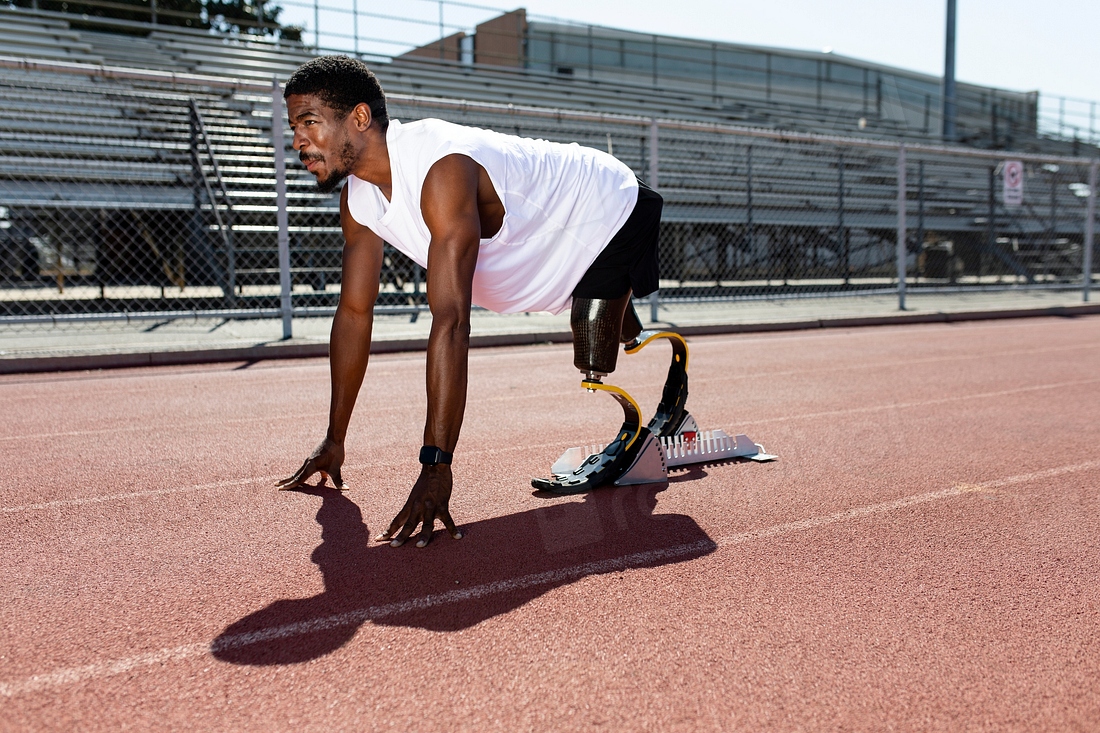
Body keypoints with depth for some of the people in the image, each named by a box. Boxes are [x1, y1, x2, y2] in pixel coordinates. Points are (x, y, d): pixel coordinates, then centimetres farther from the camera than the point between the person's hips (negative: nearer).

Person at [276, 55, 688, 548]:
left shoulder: (442, 171, -42)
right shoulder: (357, 197, -14)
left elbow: (450, 323, -47)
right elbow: (354, 312, -7)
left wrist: (435, 466, -48)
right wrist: (334, 440, -4)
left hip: (610, 212, -8)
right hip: (564, 245, 8)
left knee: (595, 375, -16)